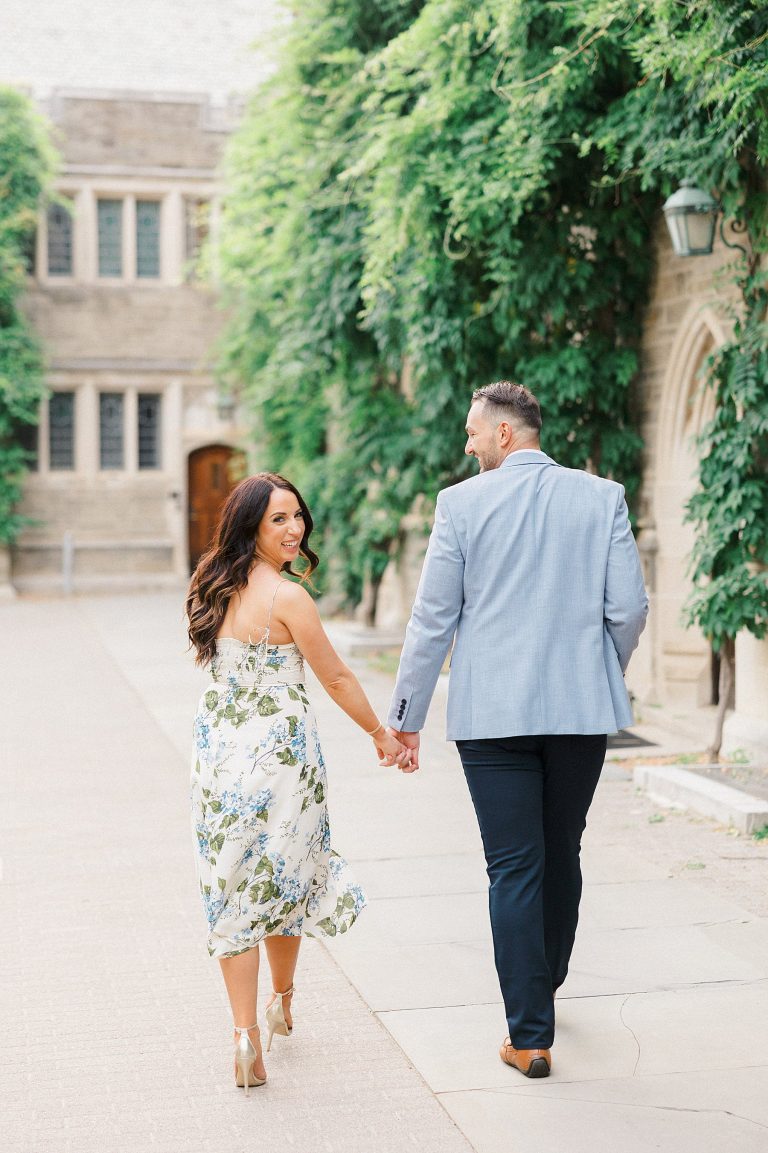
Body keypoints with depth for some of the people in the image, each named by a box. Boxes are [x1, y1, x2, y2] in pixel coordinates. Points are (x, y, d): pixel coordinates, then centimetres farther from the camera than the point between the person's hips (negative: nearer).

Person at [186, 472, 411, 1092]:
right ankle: (282, 998, 35)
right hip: (280, 753, -5)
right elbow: (337, 678, -8)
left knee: (234, 884, 6)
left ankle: (246, 1032, 1)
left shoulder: (216, 588, 5)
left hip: (218, 754, 5)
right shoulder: (287, 596, -15)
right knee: (285, 876, 16)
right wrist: (381, 734, 6)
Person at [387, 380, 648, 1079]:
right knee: (561, 857, 20)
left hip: (493, 711, -3)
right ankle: (545, 983, 39)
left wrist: (406, 716, 5)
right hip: (583, 708, 3)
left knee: (513, 869, 3)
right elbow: (629, 609, 0)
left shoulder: (462, 503, -5)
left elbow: (433, 619, -3)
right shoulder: (602, 497, 2)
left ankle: (531, 1035, 4)